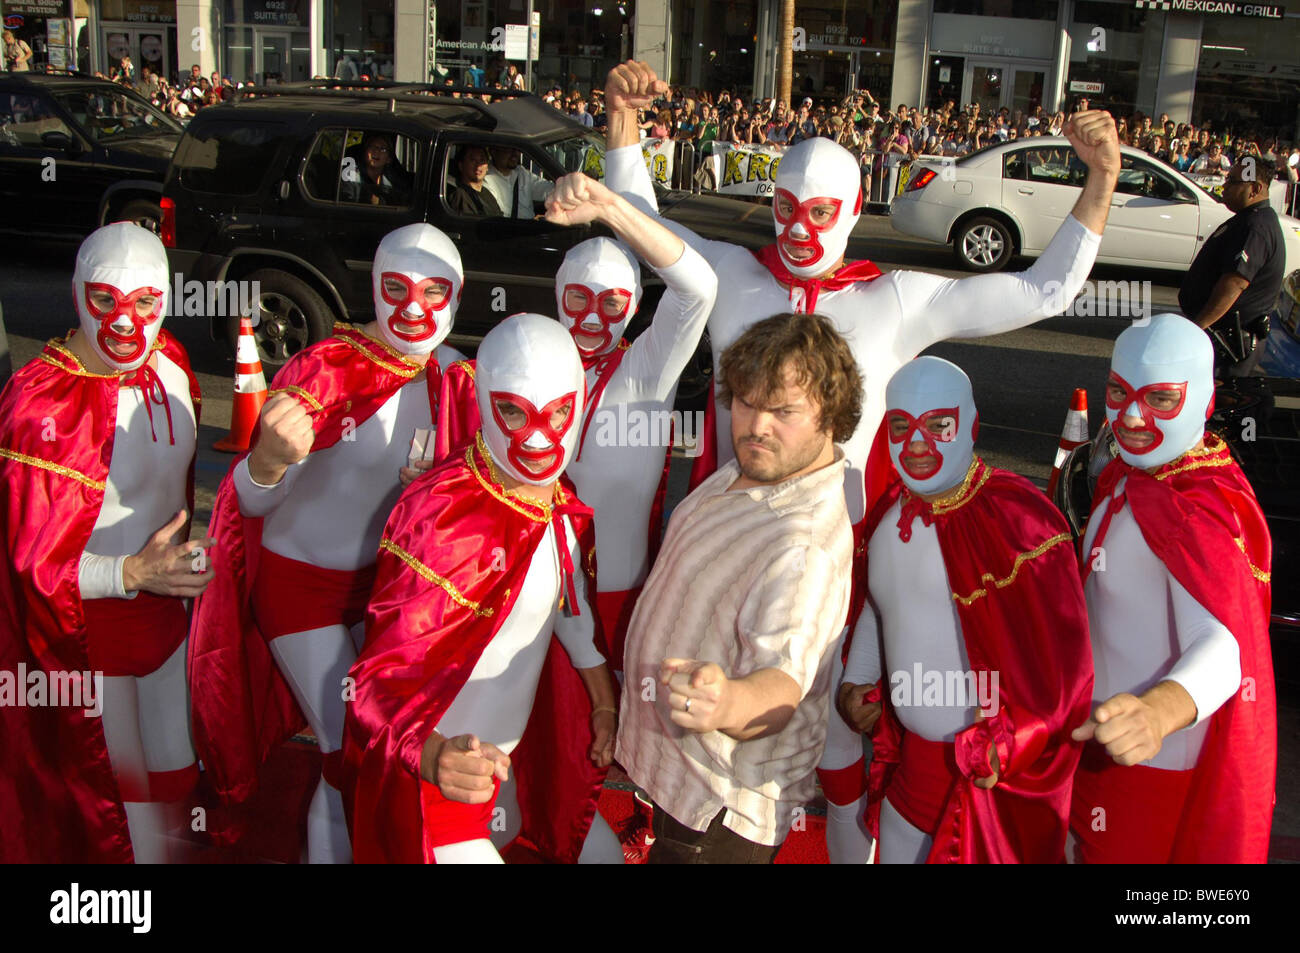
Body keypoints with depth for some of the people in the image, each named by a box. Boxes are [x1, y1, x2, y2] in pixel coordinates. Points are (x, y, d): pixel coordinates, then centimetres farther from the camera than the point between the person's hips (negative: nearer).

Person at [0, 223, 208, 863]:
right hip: (83, 625, -6)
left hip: (164, 604, 6)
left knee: (174, 770, 21)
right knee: (115, 797, 9)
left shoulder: (169, 361, -4)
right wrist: (135, 573, -32)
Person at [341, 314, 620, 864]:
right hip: (421, 777, -8)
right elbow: (385, 679, -31)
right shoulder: (443, 518, -28)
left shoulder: (563, 505, -2)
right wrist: (437, 757, -49)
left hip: (499, 755, 8)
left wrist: (604, 702, 21)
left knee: (602, 851, 18)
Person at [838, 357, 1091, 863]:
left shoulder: (1015, 516, -19)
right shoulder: (890, 512, 3)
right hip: (911, 758, 6)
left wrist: (1004, 751, -15)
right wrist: (854, 680, 10)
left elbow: (1059, 656, -17)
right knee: (897, 853, 19)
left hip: (998, 771, -6)